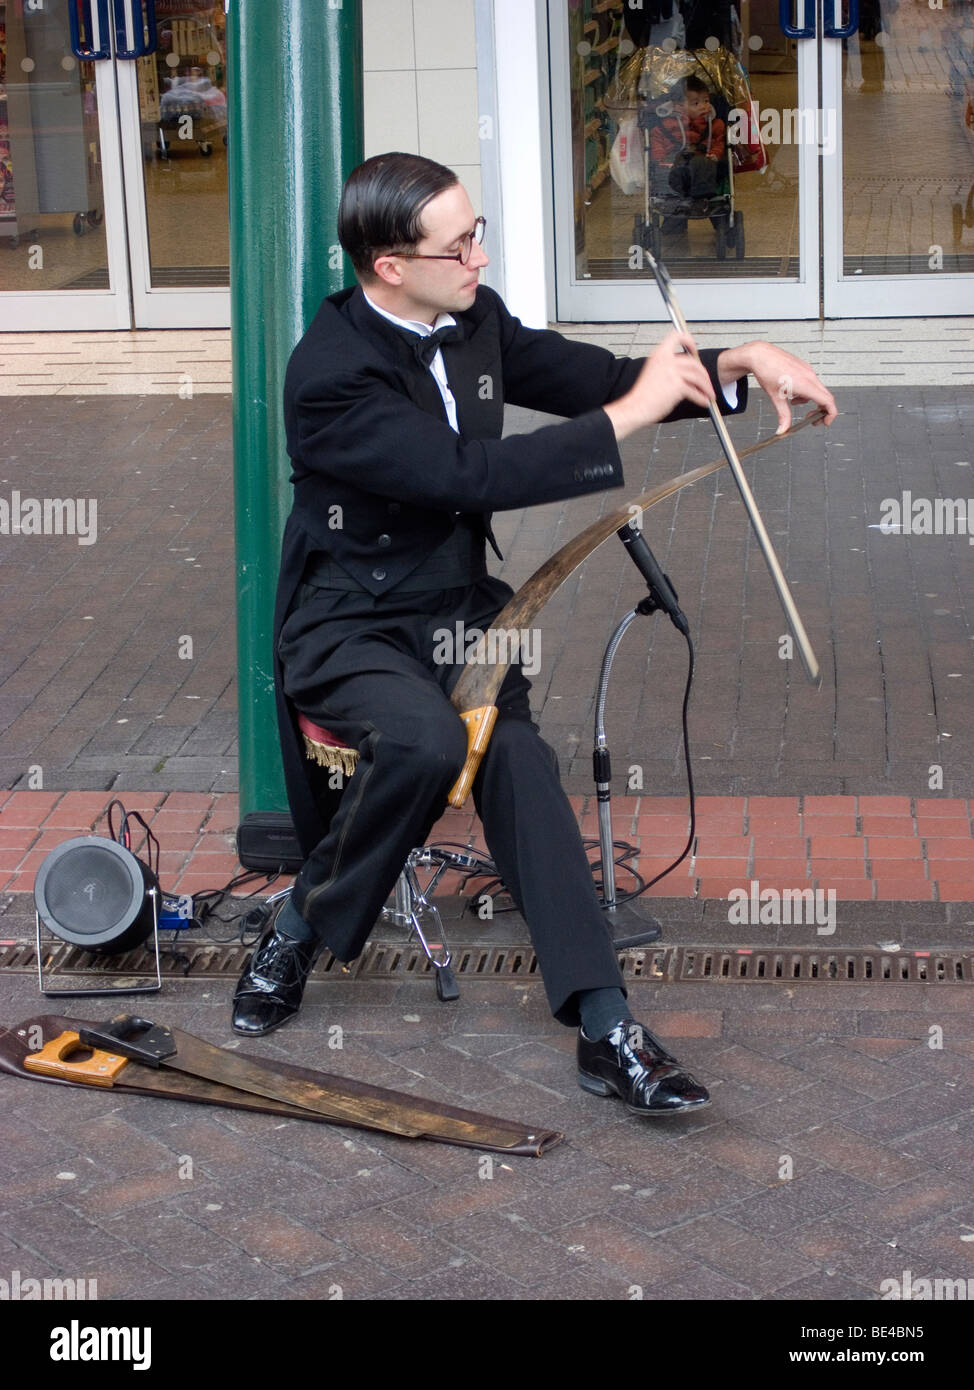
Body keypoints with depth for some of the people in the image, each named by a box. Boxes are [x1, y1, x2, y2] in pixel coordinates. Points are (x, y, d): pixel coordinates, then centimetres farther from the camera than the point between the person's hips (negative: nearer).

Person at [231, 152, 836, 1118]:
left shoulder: (475, 320, 3)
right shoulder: (330, 373, -21)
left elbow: (597, 379, 12)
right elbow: (471, 475, -29)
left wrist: (737, 365, -4)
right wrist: (628, 415, -25)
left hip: (459, 610, 6)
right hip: (351, 627, -5)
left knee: (518, 759, -22)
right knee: (426, 740, -36)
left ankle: (603, 1027, -28)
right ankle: (302, 926, -10)